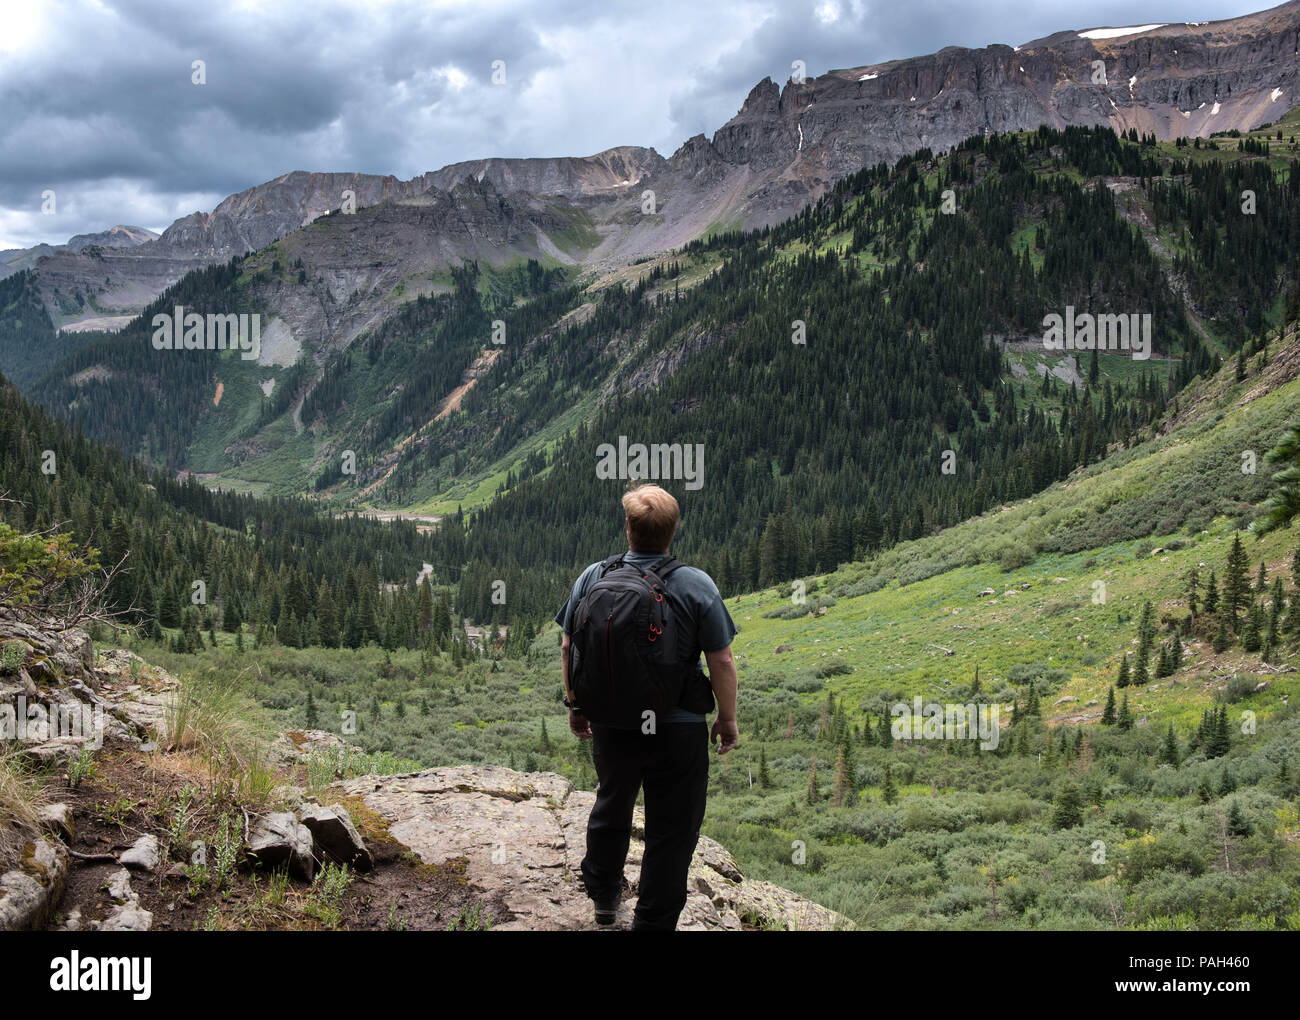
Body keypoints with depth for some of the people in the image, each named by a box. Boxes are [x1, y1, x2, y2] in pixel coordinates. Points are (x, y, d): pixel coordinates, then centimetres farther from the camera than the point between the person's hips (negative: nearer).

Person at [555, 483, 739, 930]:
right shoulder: (697, 586, -15)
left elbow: (569, 648, 3)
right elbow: (721, 663, -11)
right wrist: (727, 719, 3)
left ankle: (603, 894, 45)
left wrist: (575, 704, 16)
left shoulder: (593, 577, -6)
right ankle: (652, 922, 14)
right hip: (678, 732, -4)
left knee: (611, 805, 27)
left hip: (609, 723, 4)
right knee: (671, 830, 9)